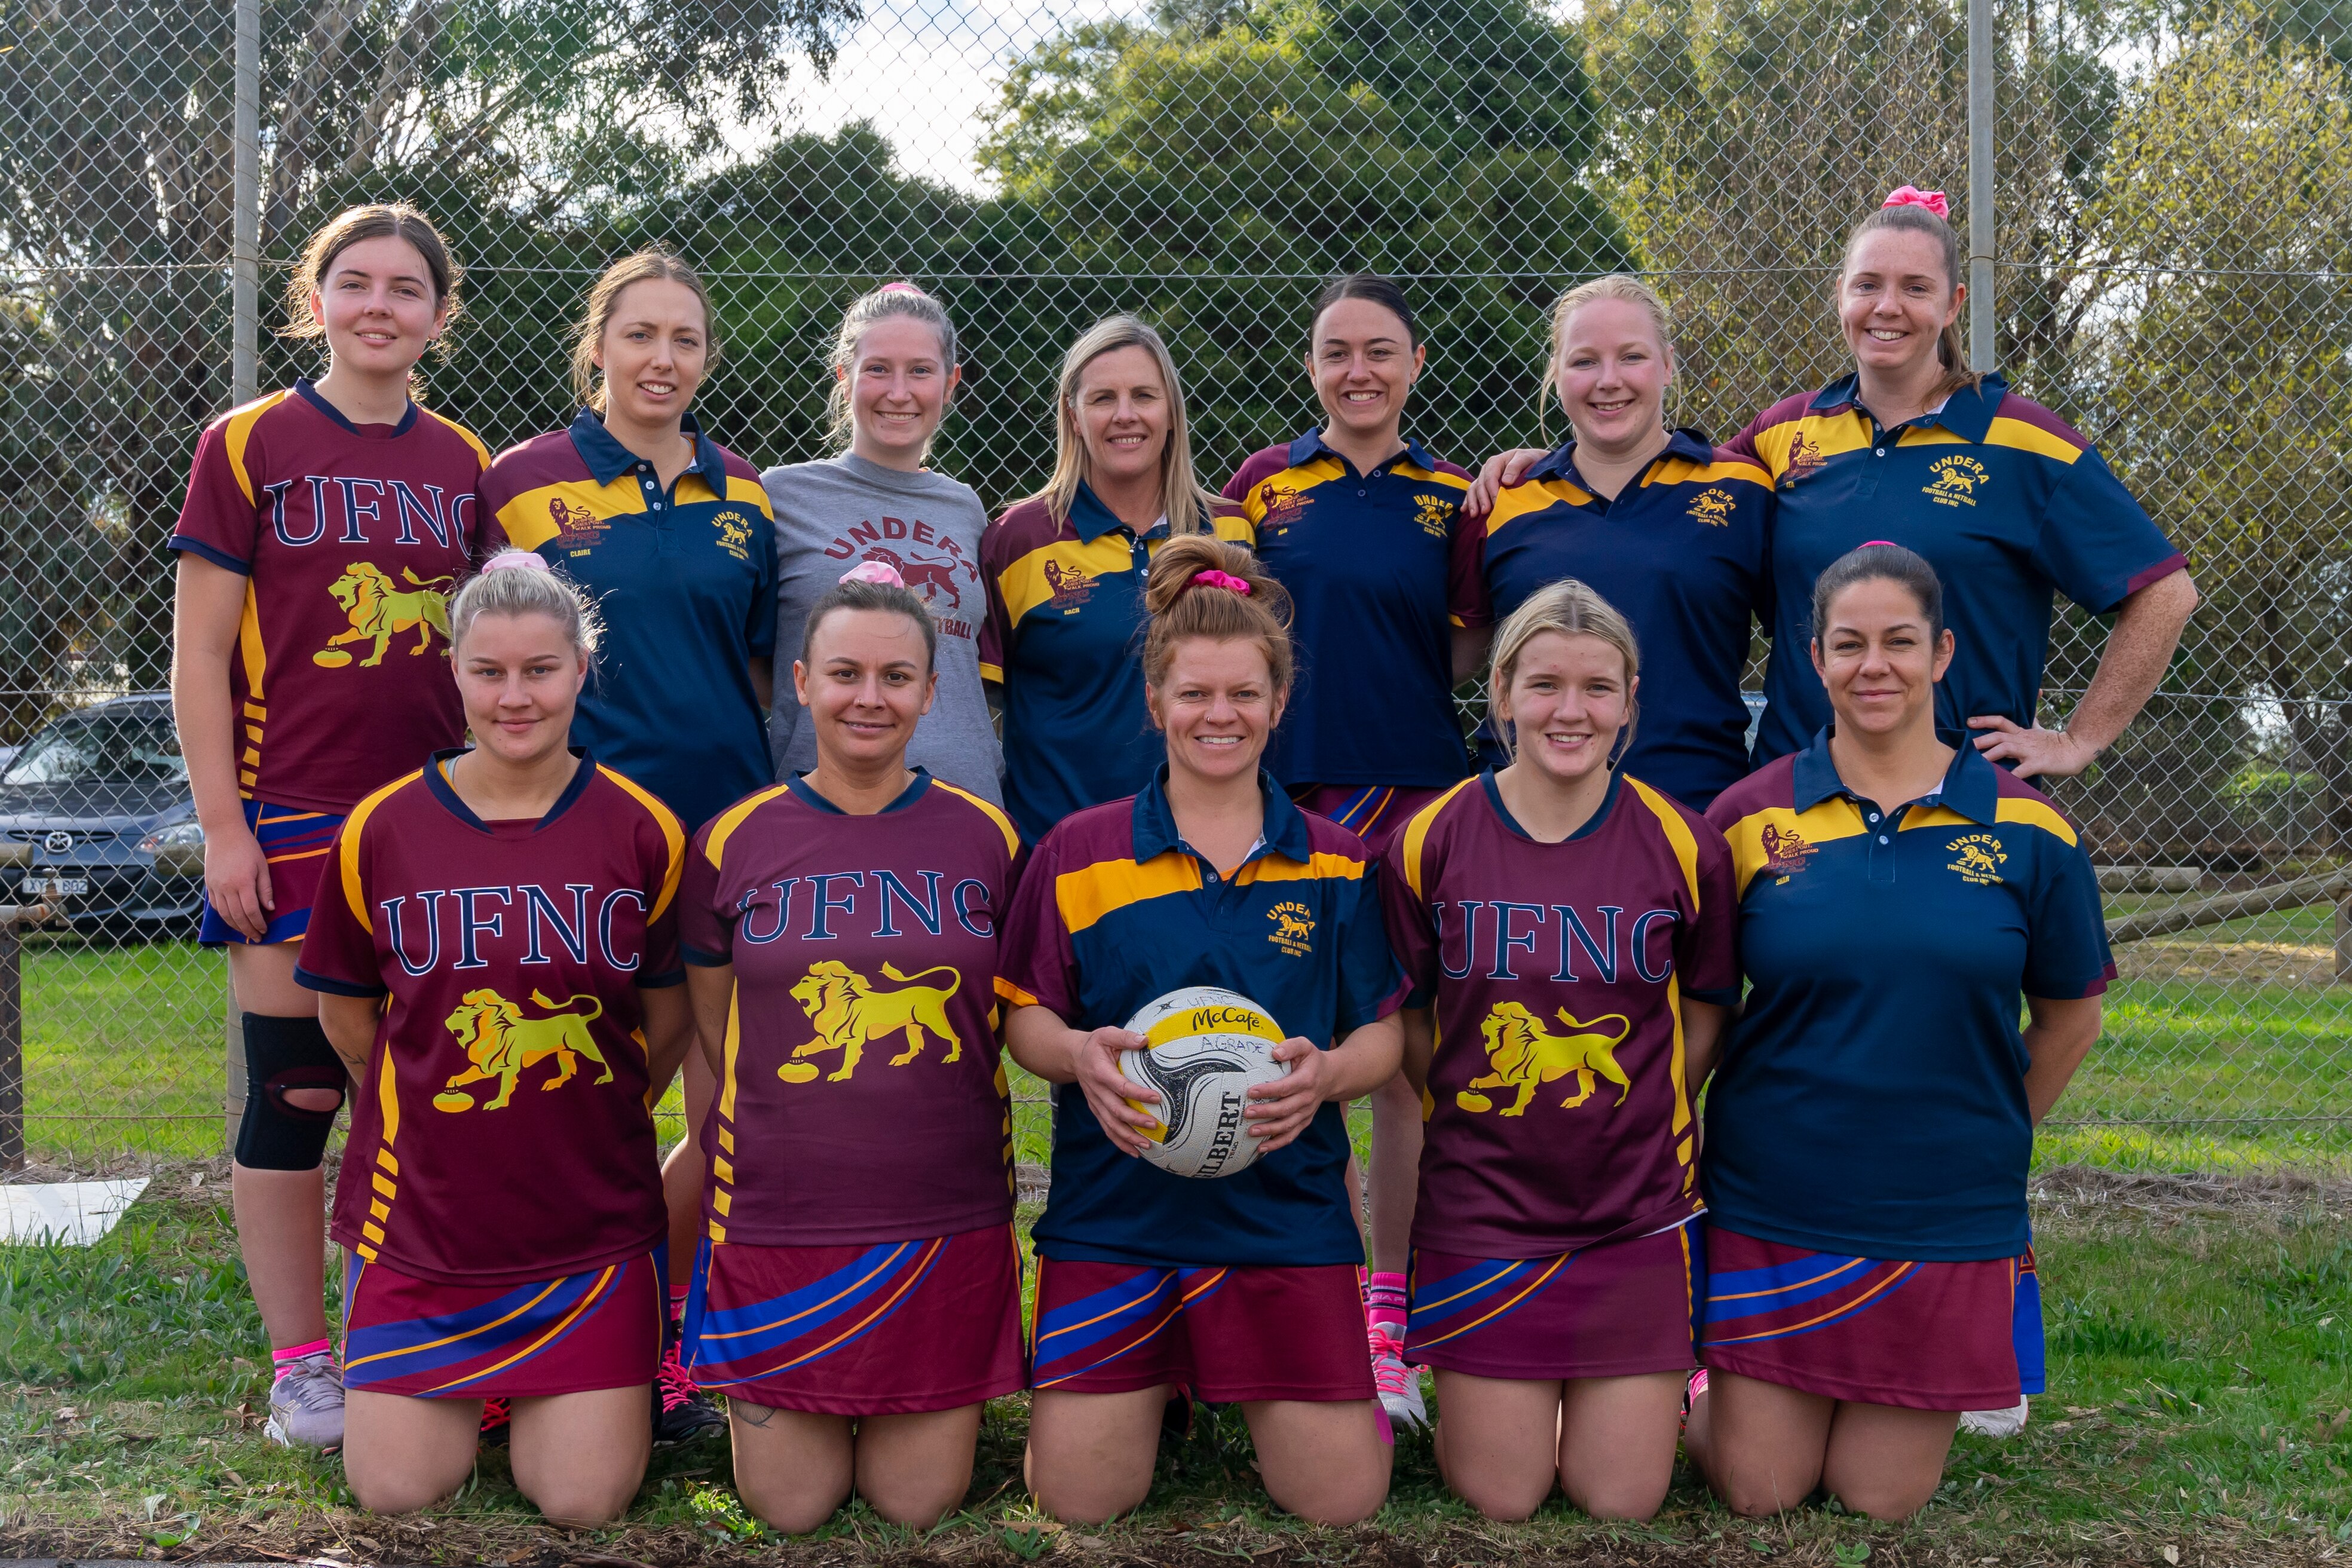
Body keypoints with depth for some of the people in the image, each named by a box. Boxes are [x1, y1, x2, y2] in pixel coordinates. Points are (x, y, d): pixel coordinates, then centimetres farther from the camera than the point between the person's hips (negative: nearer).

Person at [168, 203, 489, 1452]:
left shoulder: (465, 465, 10)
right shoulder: (250, 444, -1)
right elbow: (199, 655, -3)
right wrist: (223, 825, -9)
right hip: (293, 825, -3)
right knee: (294, 1091, 1)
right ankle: (300, 1366, 12)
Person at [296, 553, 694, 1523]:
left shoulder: (644, 832, -4)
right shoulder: (380, 830, -4)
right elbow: (345, 1012, 8)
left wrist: (588, 1116, 10)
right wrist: (441, 1113, 10)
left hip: (594, 1217, 0)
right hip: (420, 1211, 1)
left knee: (585, 1499, -6)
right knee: (396, 1491, -4)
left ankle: (546, 1390, 27)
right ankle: (473, 1385, 28)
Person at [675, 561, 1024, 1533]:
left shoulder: (986, 839, 2)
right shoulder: (736, 843, 0)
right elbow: (713, 1041, 8)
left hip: (947, 1222, 1)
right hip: (780, 1221, 0)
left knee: (917, 1505, 4)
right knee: (789, 1507, 5)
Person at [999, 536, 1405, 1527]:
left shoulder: (1335, 863, 5)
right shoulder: (1079, 852, 2)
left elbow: (1383, 1034, 5)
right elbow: (1023, 1019, 4)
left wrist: (1327, 1073, -17)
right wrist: (1079, 1056, -18)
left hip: (1285, 1214, 1)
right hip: (1113, 1213, 0)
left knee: (1342, 1502, -2)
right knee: (1080, 1503, -3)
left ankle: (1252, 1392, 30)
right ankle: (1162, 1384, 30)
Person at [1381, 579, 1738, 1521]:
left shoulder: (1685, 847, -4)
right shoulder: (1429, 844, -5)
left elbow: (1706, 1012, 8)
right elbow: (1406, 1020, 5)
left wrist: (1642, 1119, 0)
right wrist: (1475, 1120, -3)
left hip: (1638, 1212, 0)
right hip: (1481, 1207, 0)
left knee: (1622, 1500, 2)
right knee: (1498, 1498, 2)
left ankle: (1661, 1388, 33)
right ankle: (1473, 1397, 33)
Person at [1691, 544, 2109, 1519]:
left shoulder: (2025, 830, -1)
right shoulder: (1748, 818, -3)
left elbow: (2070, 1014, 11)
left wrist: (1993, 1138, 10)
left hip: (1949, 1220, 1)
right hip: (1774, 1210, 0)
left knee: (1881, 1496, 6)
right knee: (1759, 1491, 3)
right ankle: (1705, 1385, 33)